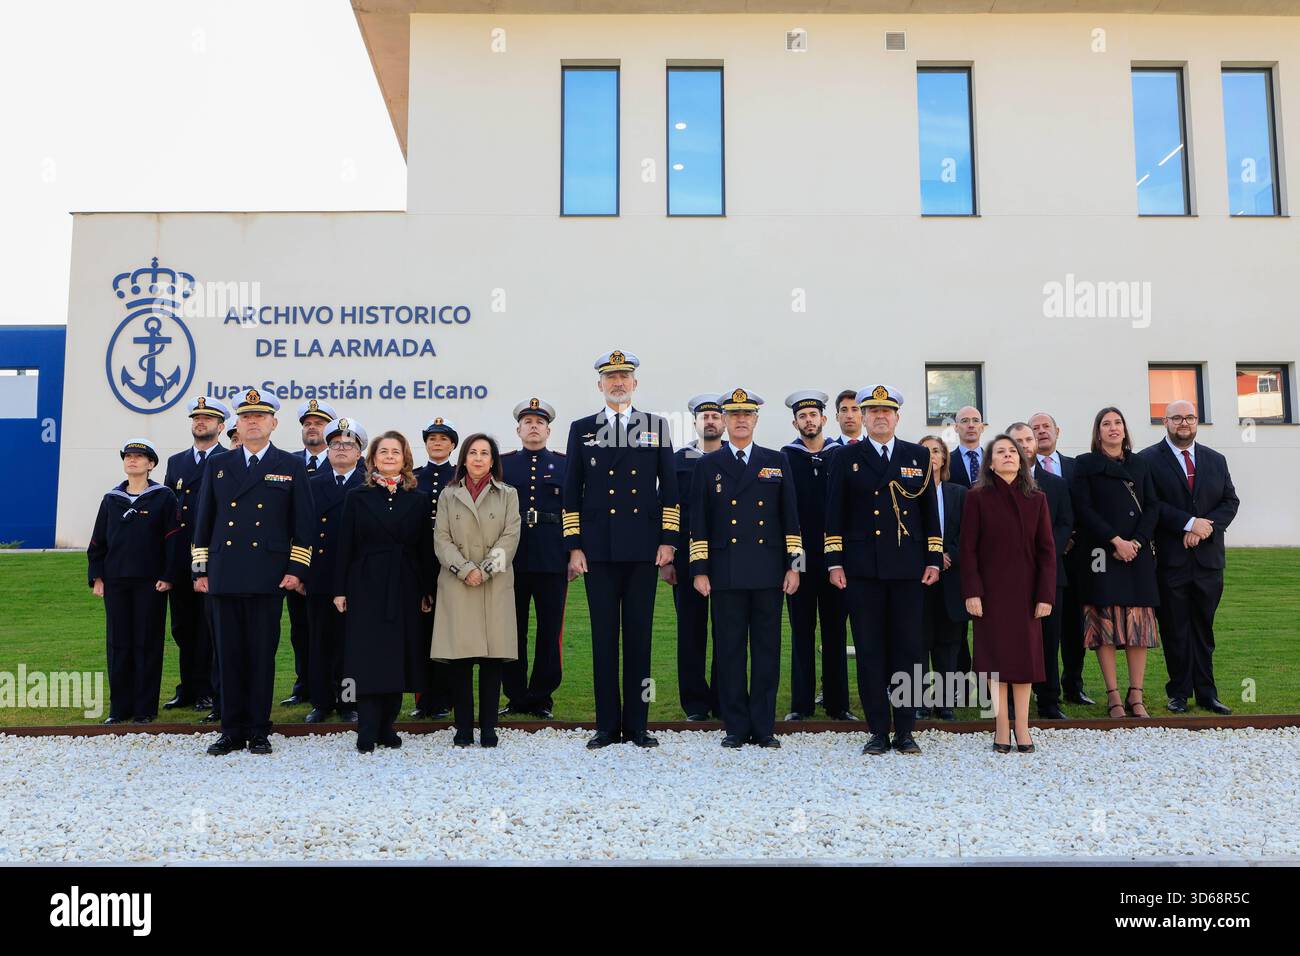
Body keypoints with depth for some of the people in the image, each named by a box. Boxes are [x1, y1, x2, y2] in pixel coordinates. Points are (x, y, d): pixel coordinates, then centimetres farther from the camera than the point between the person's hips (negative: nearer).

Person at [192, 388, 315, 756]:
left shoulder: (292, 466, 5)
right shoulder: (218, 464, 13)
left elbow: (303, 523, 3)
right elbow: (204, 520, 14)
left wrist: (296, 570, -4)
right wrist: (200, 569, 8)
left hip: (268, 576, -2)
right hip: (224, 575, 2)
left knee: (263, 654, 2)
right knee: (230, 654, 6)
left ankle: (259, 732, 11)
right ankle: (232, 731, 15)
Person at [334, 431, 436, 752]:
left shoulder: (418, 499, 8)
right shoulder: (357, 497, 4)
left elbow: (425, 548, 6)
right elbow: (345, 545, 2)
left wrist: (427, 591, 2)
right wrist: (340, 590, -3)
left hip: (405, 589, 2)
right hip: (366, 588, -2)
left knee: (399, 657, 5)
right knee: (367, 658, -4)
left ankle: (387, 726, 15)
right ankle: (367, 733, -1)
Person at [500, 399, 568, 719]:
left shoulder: (565, 464, 9)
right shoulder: (502, 464, 11)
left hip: (553, 559, -1)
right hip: (511, 558, 1)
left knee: (550, 630, 3)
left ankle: (542, 698, 13)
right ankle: (516, 697, 16)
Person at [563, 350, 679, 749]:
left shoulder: (656, 427, 9)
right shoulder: (581, 429, 9)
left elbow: (669, 488, 8)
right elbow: (572, 491, 7)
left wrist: (668, 539, -1)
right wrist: (574, 546, 0)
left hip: (643, 550, 0)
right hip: (599, 550, 0)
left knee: (639, 637, 4)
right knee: (604, 638, 4)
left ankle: (637, 725, 13)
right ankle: (607, 726, 13)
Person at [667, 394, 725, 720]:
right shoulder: (677, 461, 9)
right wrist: (665, 558, 0)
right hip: (687, 557, 0)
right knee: (691, 629, 3)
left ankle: (724, 701, 12)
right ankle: (695, 702, 13)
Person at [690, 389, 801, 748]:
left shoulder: (777, 461, 11)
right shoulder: (709, 464, 9)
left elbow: (790, 517, 9)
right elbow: (698, 521, 6)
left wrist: (794, 565, 2)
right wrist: (699, 569, -1)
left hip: (768, 571, 1)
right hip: (726, 573, -1)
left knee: (767, 649, 4)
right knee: (730, 651, 2)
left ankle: (764, 727, 12)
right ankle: (736, 728, 11)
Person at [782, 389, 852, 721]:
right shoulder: (785, 457, 5)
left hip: (835, 554, 1)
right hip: (799, 555, -1)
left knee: (836, 629, 6)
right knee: (802, 629, 5)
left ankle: (838, 703, 14)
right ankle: (801, 703, 12)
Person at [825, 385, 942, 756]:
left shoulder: (918, 456, 11)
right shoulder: (846, 457, 7)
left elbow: (930, 510, 11)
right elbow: (834, 513, 4)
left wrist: (934, 559, 4)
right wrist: (834, 562, -3)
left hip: (909, 568, 1)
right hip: (862, 568, -1)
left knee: (907, 648, 3)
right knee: (869, 650, 2)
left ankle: (905, 731, 13)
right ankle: (878, 731, 11)